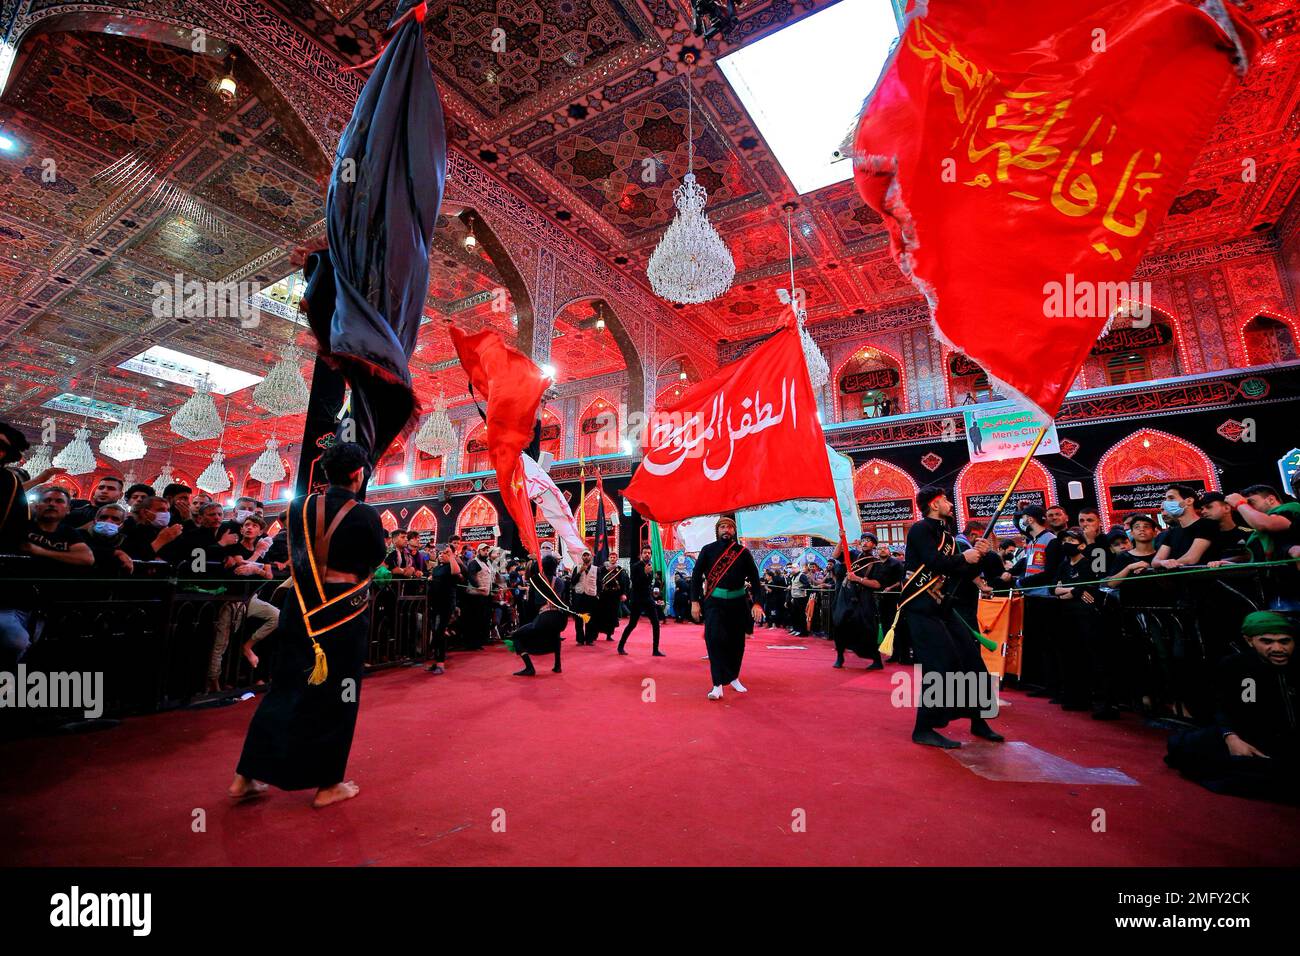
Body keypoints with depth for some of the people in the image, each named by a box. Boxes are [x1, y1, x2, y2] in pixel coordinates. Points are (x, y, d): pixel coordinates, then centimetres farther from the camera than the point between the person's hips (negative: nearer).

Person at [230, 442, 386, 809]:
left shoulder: (300, 508, -1)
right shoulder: (365, 515, -15)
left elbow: (297, 554, 10)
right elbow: (377, 558, 0)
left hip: (302, 607, 5)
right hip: (346, 612, -4)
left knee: (285, 688, 18)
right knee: (337, 695, 8)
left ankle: (246, 776, 27)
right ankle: (327, 785, 20)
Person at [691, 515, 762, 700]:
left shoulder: (743, 552, 4)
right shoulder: (707, 550, 2)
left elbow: (754, 579, 5)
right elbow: (696, 576, 3)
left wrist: (756, 603, -6)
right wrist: (695, 601, -5)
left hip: (737, 603, 2)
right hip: (714, 602, -2)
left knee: (736, 642, 10)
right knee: (714, 639, -13)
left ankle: (733, 678, 32)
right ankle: (718, 685, -8)